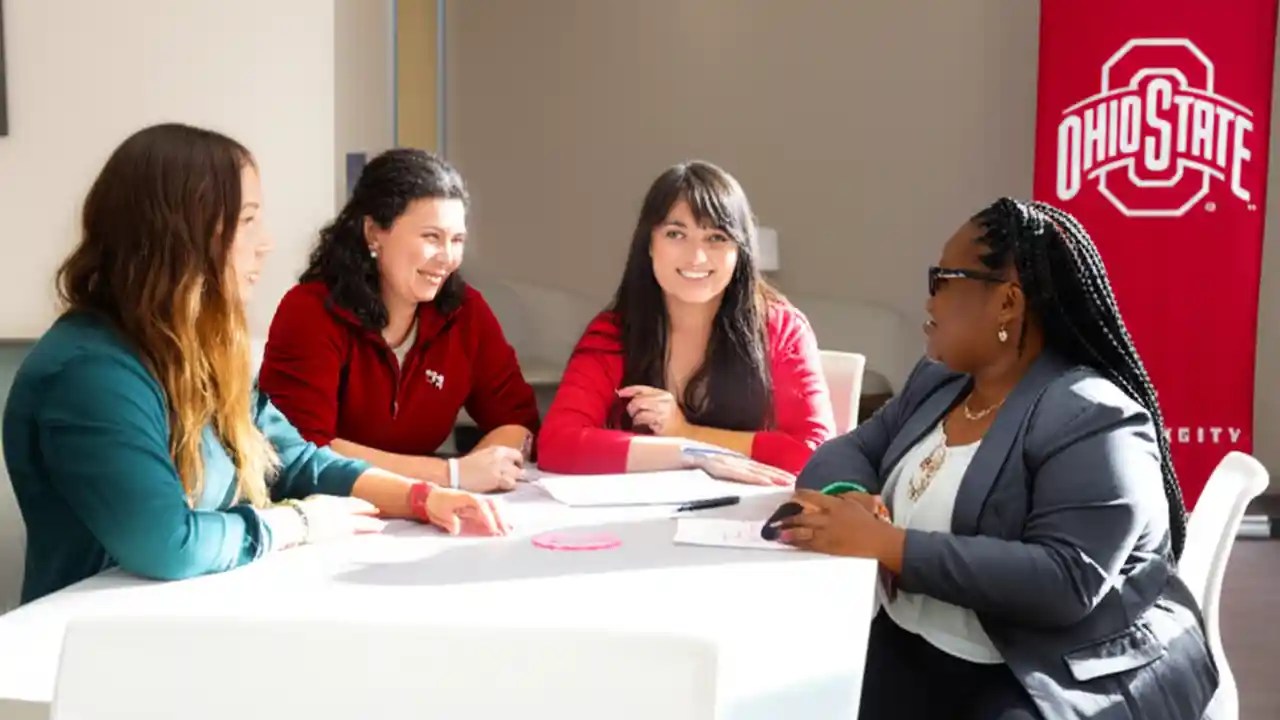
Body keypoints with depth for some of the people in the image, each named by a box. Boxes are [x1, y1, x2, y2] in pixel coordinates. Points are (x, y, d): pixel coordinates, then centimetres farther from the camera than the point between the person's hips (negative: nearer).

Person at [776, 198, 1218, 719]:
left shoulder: (1092, 420, -16)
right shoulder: (937, 381, 11)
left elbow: (1065, 583, -25)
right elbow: (846, 453, 9)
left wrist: (887, 544, -29)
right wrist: (847, 499, -16)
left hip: (1070, 676, -7)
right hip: (913, 651, 7)